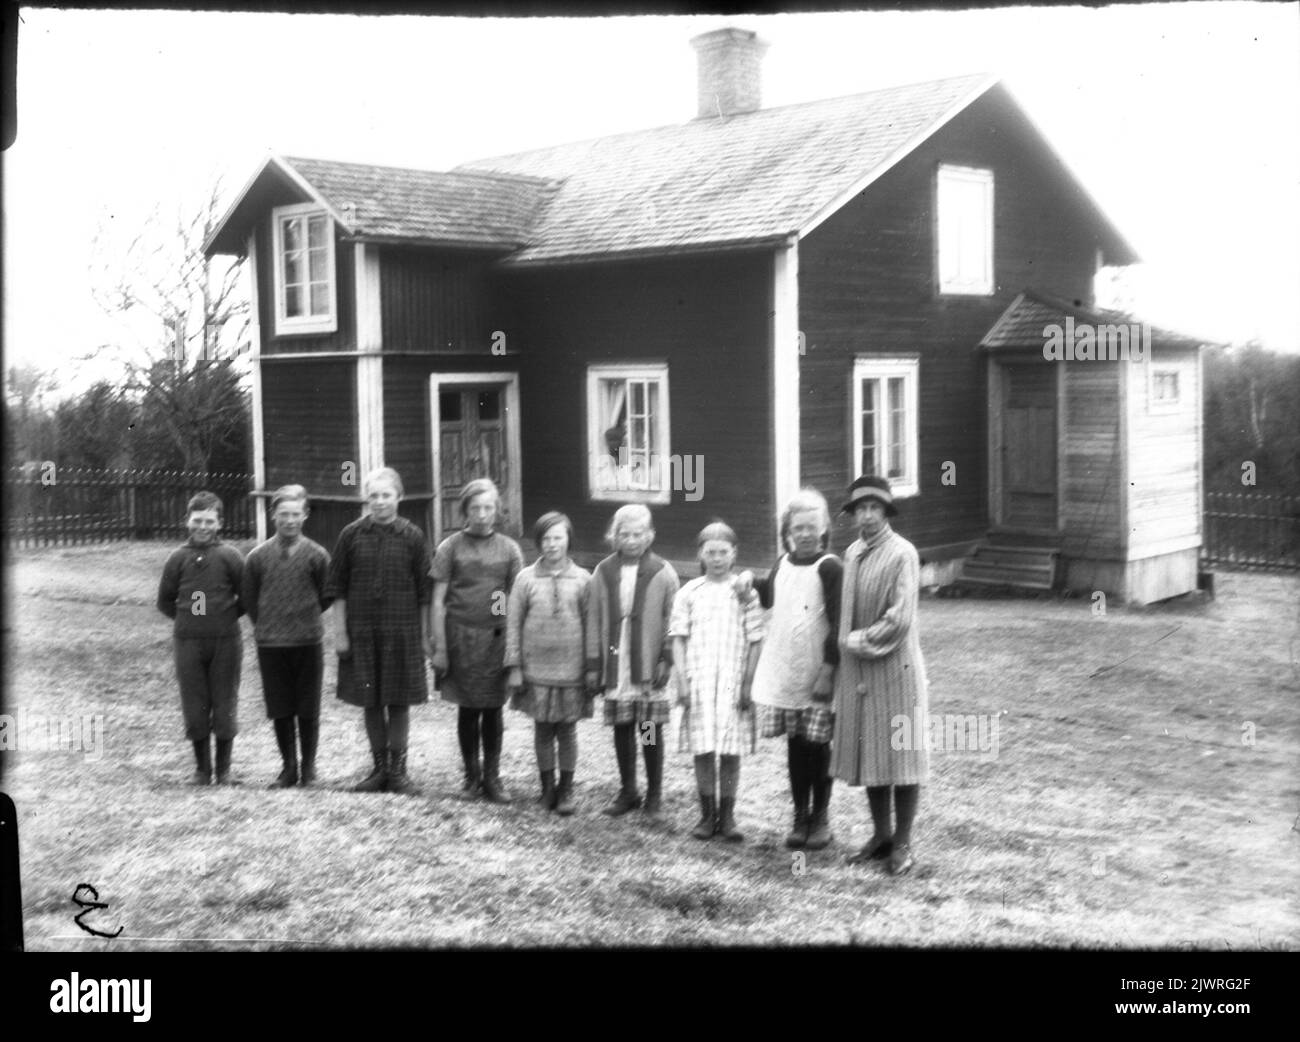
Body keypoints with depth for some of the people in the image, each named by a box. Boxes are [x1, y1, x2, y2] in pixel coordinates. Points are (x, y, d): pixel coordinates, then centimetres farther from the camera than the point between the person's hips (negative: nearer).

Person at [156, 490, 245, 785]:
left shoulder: (229, 556, -2)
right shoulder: (178, 558, 2)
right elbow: (165, 601, 11)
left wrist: (229, 616, 2)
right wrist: (189, 618, 5)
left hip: (225, 641, -1)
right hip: (188, 642, 1)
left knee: (225, 706, 3)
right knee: (194, 708, 4)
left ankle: (223, 770, 16)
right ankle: (202, 769, 17)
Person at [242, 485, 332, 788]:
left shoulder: (317, 555, -1)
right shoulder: (258, 556, 2)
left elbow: (326, 596, 8)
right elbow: (248, 598, 11)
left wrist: (305, 616, 8)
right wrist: (266, 625, 9)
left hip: (308, 642, -1)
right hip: (270, 644, 1)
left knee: (308, 710, 3)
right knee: (280, 710, 5)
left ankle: (309, 767, 16)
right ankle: (288, 767, 17)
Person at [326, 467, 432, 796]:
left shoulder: (412, 537, 0)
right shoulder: (351, 535, 2)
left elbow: (424, 591, 2)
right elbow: (337, 589, 4)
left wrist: (424, 635, -1)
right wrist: (340, 632, -2)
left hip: (402, 631, -1)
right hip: (361, 631, 1)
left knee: (399, 702, 4)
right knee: (370, 703, 8)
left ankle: (398, 769, 15)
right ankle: (379, 768, 19)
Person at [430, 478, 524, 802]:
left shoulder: (509, 548, 6)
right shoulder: (451, 547, 1)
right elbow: (438, 601, 1)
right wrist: (439, 647, -3)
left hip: (497, 637, 1)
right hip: (461, 637, -1)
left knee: (493, 710, 5)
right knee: (468, 710, 5)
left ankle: (492, 777, 14)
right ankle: (471, 775, 18)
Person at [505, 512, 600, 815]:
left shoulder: (582, 579, 1)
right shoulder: (526, 578, 0)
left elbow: (591, 625, 2)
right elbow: (513, 623, 2)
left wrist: (593, 667, -1)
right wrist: (514, 667, -1)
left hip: (571, 668, 0)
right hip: (536, 668, 0)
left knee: (567, 730, 5)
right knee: (543, 729, 8)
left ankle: (566, 789, 17)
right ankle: (547, 787, 21)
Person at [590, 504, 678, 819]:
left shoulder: (663, 573, -2)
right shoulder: (603, 572, 6)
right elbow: (596, 621, 9)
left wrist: (667, 660, -8)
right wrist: (596, 664, 6)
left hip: (650, 667, -2)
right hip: (615, 666, 2)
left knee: (651, 730, 4)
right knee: (621, 728, 8)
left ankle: (655, 793, 17)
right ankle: (627, 791, 22)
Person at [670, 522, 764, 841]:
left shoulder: (745, 593, 3)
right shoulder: (689, 593, 6)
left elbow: (755, 641, 2)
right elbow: (679, 638, 5)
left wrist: (748, 683, -3)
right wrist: (682, 679, -3)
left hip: (733, 682, -1)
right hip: (698, 680, 1)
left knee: (731, 750, 0)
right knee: (702, 749, 1)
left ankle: (727, 815, 10)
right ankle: (707, 813, 11)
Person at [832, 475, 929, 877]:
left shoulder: (902, 553, -12)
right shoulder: (851, 554, 9)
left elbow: (900, 619, -17)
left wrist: (859, 641, -11)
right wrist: (848, 647, 8)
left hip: (895, 669, -6)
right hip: (856, 671, 7)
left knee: (900, 754, 2)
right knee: (868, 754, 12)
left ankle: (902, 843, 11)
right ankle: (881, 835, 25)